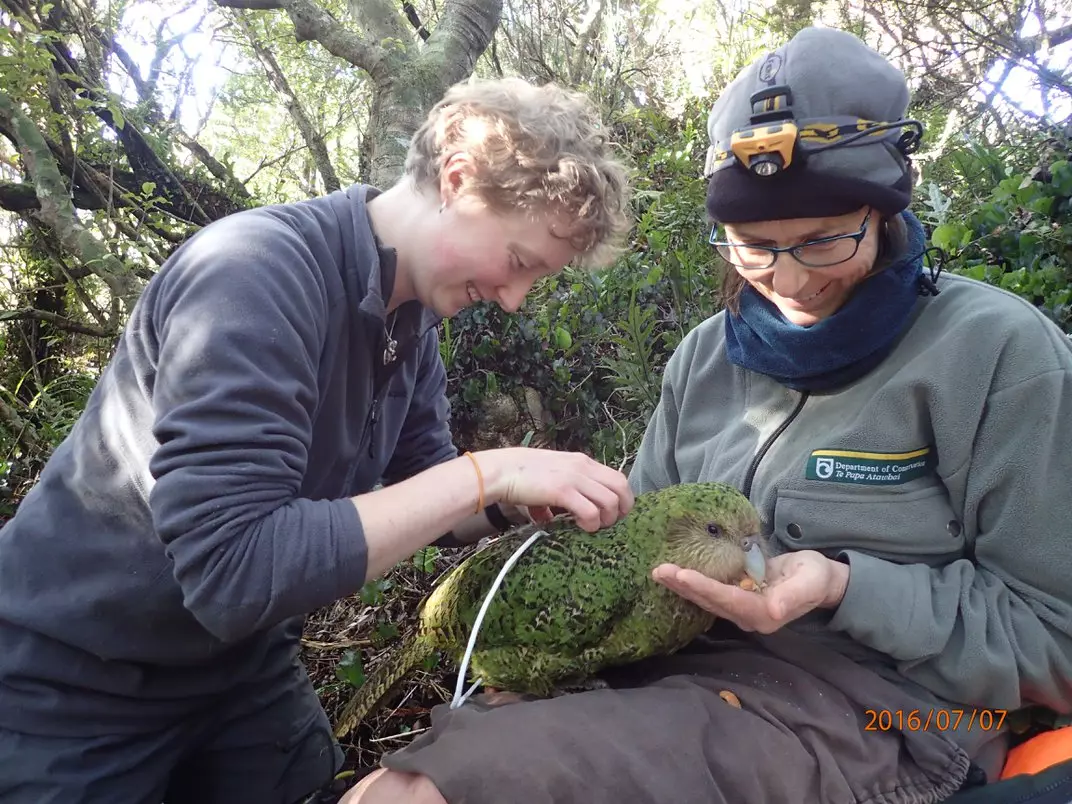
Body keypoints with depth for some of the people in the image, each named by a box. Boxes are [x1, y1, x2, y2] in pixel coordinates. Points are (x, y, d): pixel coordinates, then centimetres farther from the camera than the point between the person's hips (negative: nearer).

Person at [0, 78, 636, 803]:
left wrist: (521, 500, -16)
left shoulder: (413, 314, -4)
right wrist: (485, 472, -34)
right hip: (75, 690, -6)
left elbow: (417, 501, 3)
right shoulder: (257, 271, -29)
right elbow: (233, 570, -35)